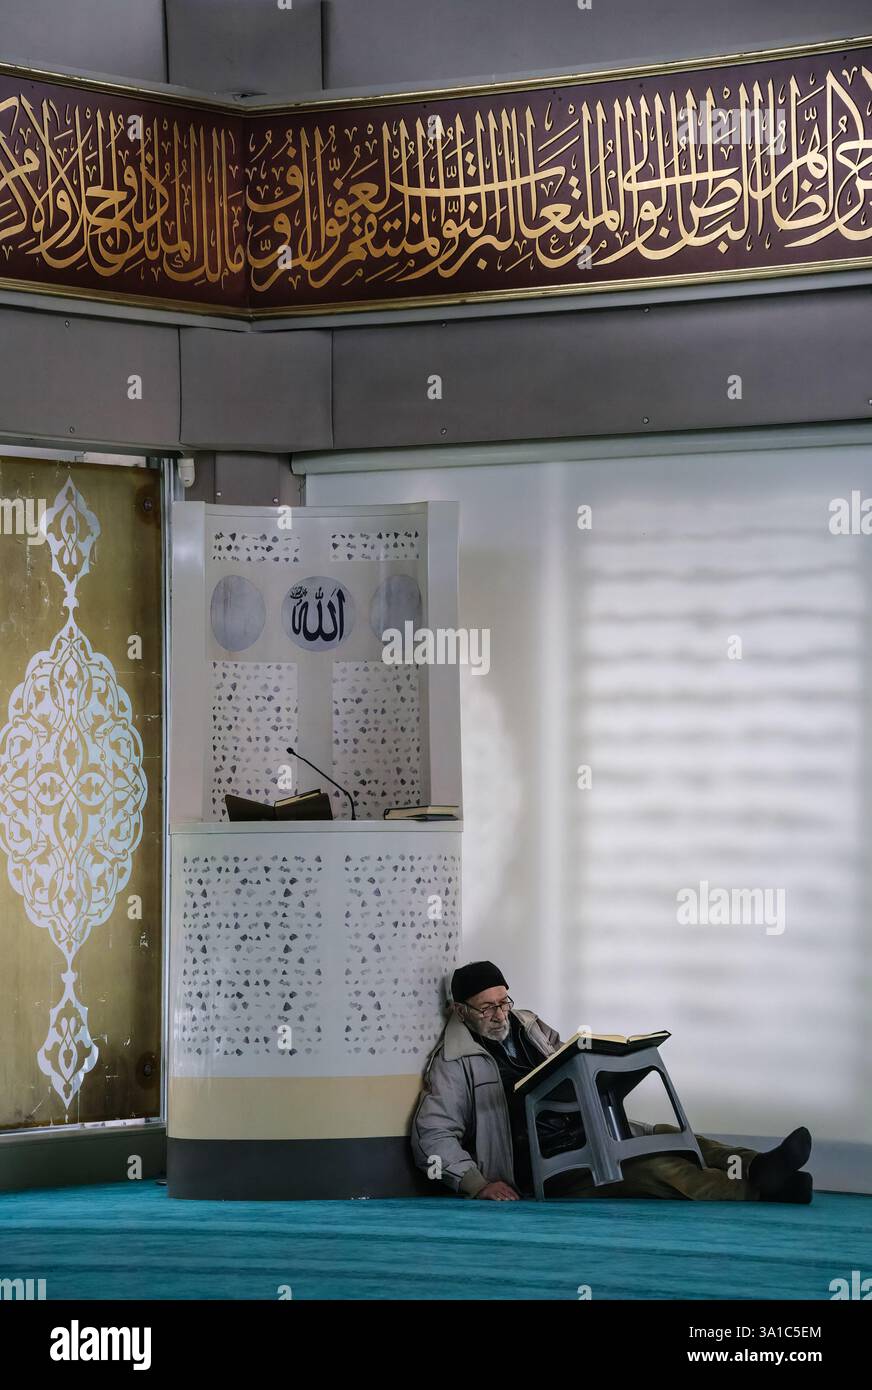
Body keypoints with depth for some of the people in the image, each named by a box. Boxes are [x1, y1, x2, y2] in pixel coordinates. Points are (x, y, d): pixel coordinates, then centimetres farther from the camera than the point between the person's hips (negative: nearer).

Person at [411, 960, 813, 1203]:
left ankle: (757, 1168, -40)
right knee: (648, 1170, -29)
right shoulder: (455, 1061, -2)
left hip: (584, 1133, 8)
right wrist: (479, 1184, -20)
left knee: (665, 1138, -18)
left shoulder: (528, 1026, 18)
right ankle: (758, 1192, -47)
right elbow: (433, 1134, -8)